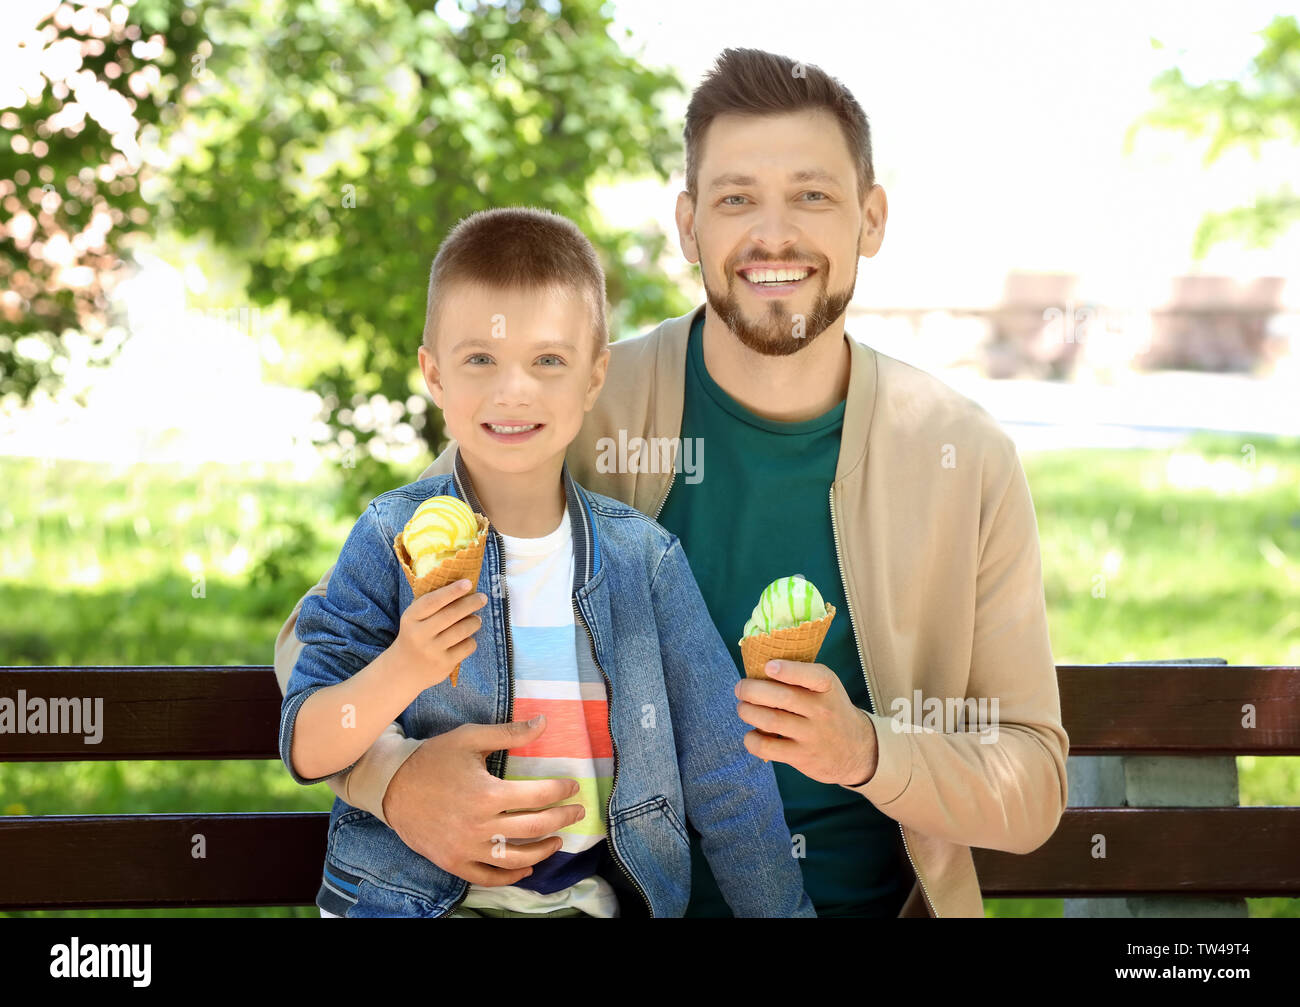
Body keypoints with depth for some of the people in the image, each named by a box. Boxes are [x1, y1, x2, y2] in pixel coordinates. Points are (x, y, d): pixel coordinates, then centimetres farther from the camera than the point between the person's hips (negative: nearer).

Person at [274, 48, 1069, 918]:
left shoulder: (969, 460, -2)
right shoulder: (568, 416, -6)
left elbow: (1034, 795, 1)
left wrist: (865, 751, -19)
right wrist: (396, 777, -23)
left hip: (882, 903, 1)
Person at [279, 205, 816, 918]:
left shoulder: (643, 557, 4)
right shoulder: (393, 539, -2)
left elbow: (723, 779, 7)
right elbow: (305, 751, -5)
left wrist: (782, 910, 4)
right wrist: (405, 670, -21)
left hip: (591, 897, 3)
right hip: (418, 895, -3)